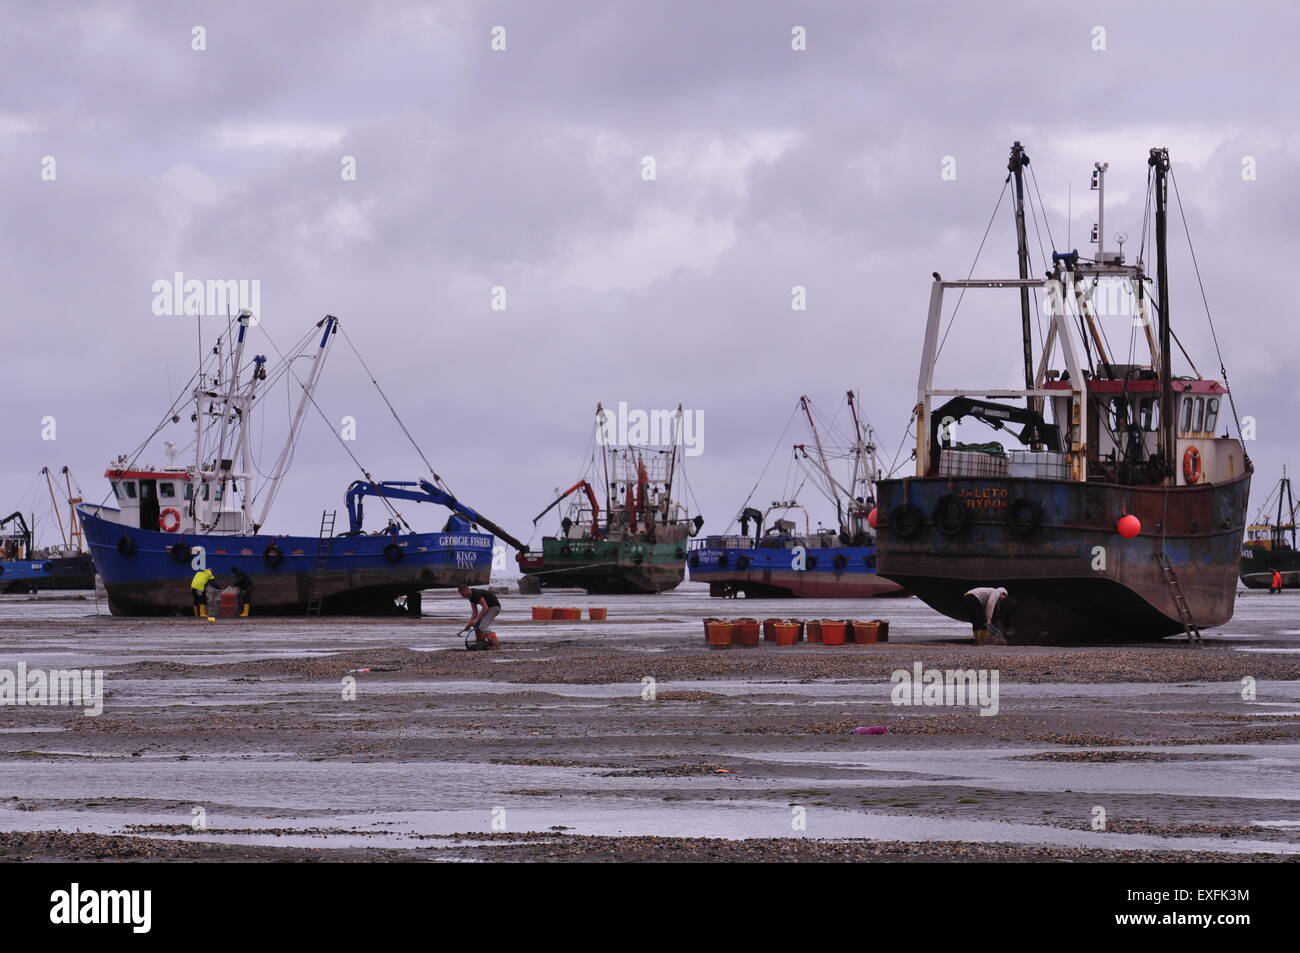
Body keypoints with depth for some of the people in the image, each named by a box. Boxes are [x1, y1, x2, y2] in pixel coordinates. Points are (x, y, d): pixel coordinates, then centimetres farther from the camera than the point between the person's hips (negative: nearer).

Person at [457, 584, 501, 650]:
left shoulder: (476, 594, -25)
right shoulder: (471, 597, 5)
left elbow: (485, 607, -29)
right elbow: (475, 612, 6)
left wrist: (476, 619, -25)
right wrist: (469, 623, -4)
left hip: (494, 607, -10)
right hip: (488, 608, 10)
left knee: (483, 626, -19)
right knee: (475, 623, 12)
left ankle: (495, 644, -19)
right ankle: (480, 642, 17)